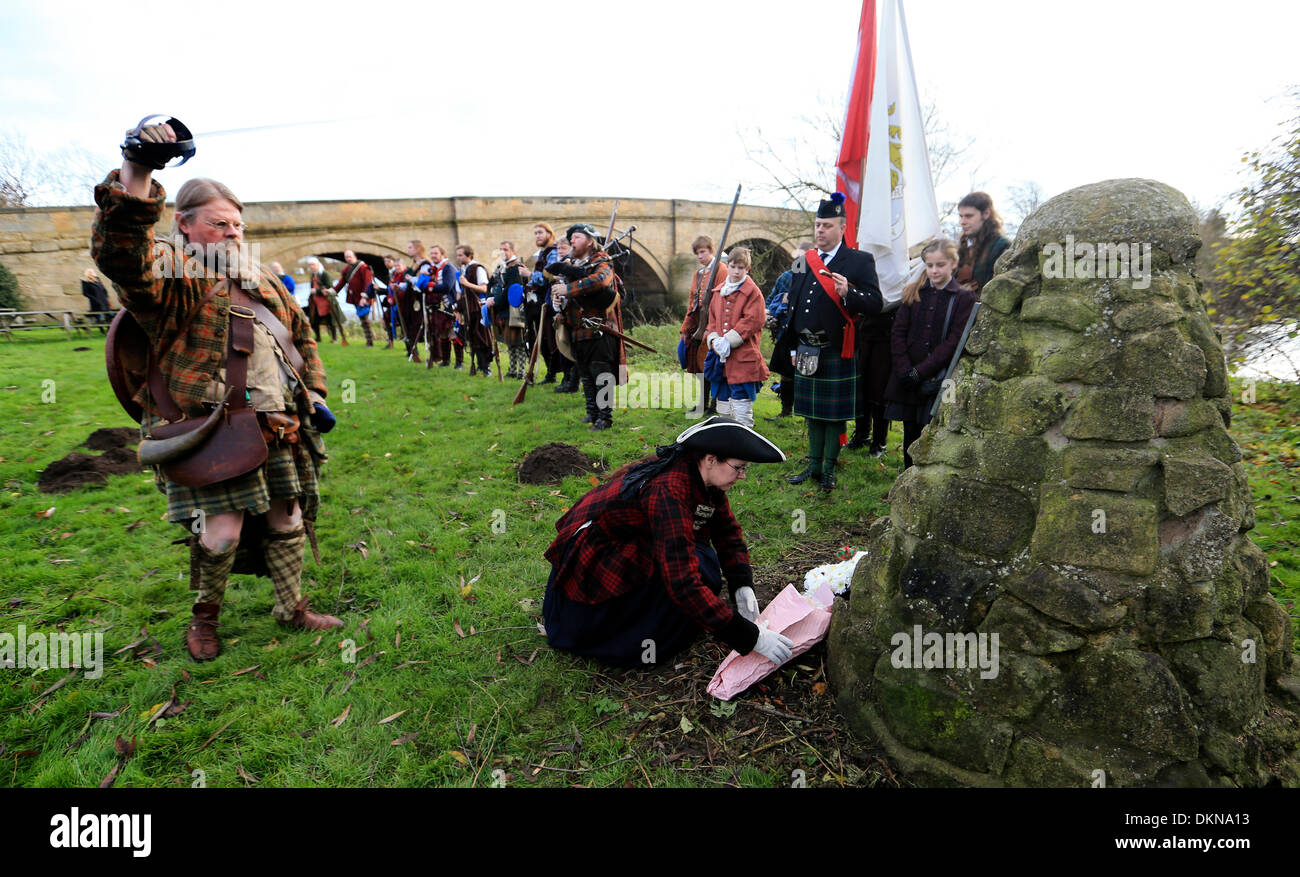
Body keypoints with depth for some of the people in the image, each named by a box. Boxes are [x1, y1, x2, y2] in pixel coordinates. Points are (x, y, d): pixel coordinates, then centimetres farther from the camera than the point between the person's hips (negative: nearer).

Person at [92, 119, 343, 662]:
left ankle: (292, 607, 31)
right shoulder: (171, 274, -4)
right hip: (209, 432, -6)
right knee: (222, 530, -6)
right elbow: (122, 255, -27)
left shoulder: (260, 281, 18)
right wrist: (136, 175, -39)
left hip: (275, 429, 6)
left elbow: (301, 335, 24)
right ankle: (205, 617, 23)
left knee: (286, 520, 12)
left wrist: (315, 393, 14)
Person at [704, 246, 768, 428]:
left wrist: (729, 341, -17)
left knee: (741, 405, -6)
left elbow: (753, 321, -13)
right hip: (722, 358, 7)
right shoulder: (719, 291, 14)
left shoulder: (753, 291, -5)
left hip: (743, 358, -6)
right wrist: (714, 340, -2)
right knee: (723, 401, 15)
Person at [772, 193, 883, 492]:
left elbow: (876, 304, -9)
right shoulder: (804, 262, 12)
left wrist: (848, 293, -28)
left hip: (836, 354, -5)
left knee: (835, 414, 4)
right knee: (812, 412, 13)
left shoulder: (860, 261, -3)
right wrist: (792, 348, 14)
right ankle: (814, 465, 25)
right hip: (806, 352, 5)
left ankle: (829, 469, 17)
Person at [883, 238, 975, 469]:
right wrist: (905, 370, -8)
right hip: (908, 380, 3)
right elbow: (899, 332, 4)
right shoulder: (913, 292, 9)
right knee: (911, 433, 11)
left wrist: (921, 371, -15)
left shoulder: (964, 298, -1)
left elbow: (954, 341, -8)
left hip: (937, 379, -3)